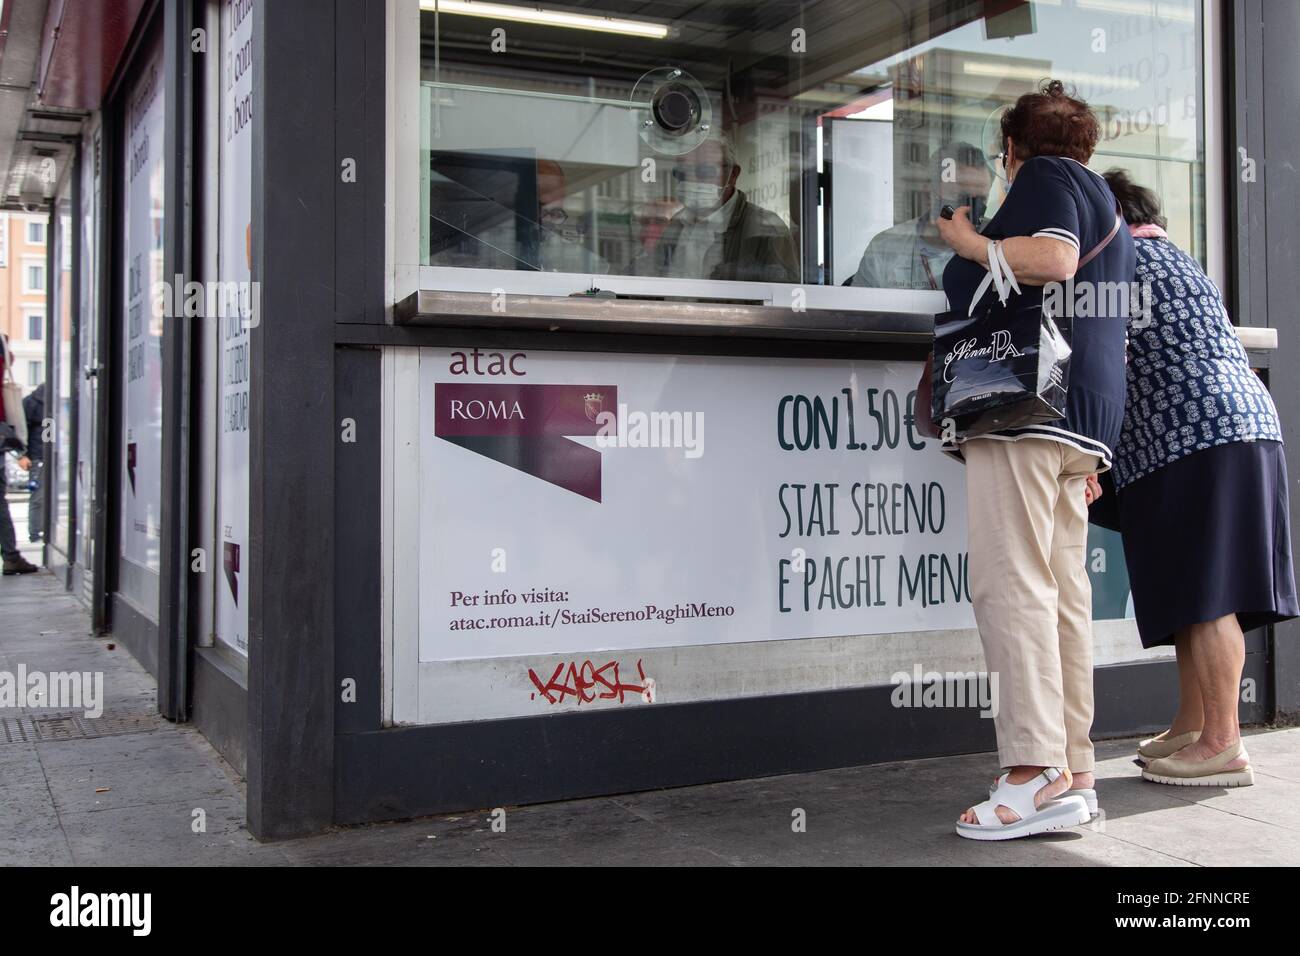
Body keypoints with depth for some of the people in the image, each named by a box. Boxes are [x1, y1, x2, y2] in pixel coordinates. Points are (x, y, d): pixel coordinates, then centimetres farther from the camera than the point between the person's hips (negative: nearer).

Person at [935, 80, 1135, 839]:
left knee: (1012, 583, -15)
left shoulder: (1046, 176, 4)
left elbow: (1053, 259, -17)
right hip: (1082, 424, 10)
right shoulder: (1105, 208, 32)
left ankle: (1039, 774, -19)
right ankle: (1074, 773, 6)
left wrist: (969, 244, -1)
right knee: (1062, 591, 5)